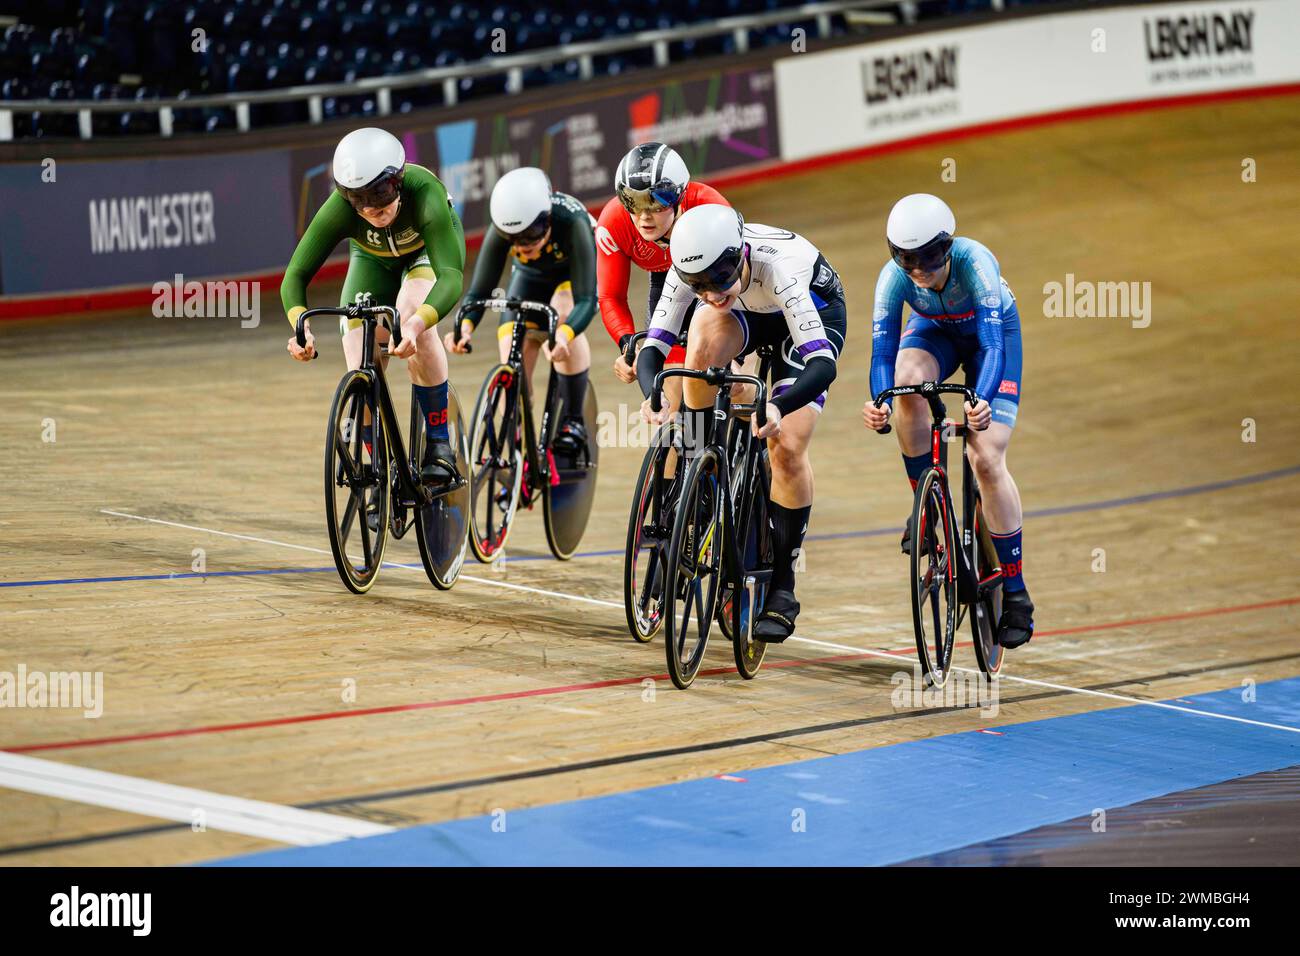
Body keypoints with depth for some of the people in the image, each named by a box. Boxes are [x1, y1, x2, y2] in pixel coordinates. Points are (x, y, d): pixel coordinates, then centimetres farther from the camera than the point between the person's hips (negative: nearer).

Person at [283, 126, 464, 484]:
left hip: (430, 249, -2)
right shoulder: (338, 210, -36)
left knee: (412, 318, -34)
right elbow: (295, 277, -36)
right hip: (373, 260, 2)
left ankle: (439, 444, -20)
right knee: (362, 371, -15)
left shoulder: (423, 194, -43)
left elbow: (450, 276, -52)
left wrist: (415, 323, -70)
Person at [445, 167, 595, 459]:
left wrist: (564, 335, -65)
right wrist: (465, 325, -54)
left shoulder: (572, 224, -42)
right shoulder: (501, 231, -34)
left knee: (565, 313, -35)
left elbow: (586, 299, -46)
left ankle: (573, 420, -20)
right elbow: (479, 291, -32)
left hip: (574, 272, -3)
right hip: (530, 277, 3)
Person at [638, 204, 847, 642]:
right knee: (705, 336, -34)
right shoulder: (691, 266, -31)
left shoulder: (777, 265, -42)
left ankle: (782, 588, -2)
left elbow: (823, 363, -46)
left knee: (787, 446, -18)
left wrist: (779, 407, -64)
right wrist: (652, 393, -52)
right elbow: (654, 344, -30)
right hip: (749, 314, 3)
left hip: (815, 309, -3)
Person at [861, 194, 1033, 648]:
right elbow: (882, 349, -34)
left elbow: (993, 343, -44)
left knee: (987, 459, -17)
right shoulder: (894, 277, -30)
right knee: (907, 380, -35)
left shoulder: (975, 262, -38)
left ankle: (1015, 594, -7)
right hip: (935, 330, 3)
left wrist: (982, 401, -62)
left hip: (991, 333, -3)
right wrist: (878, 402, -54)